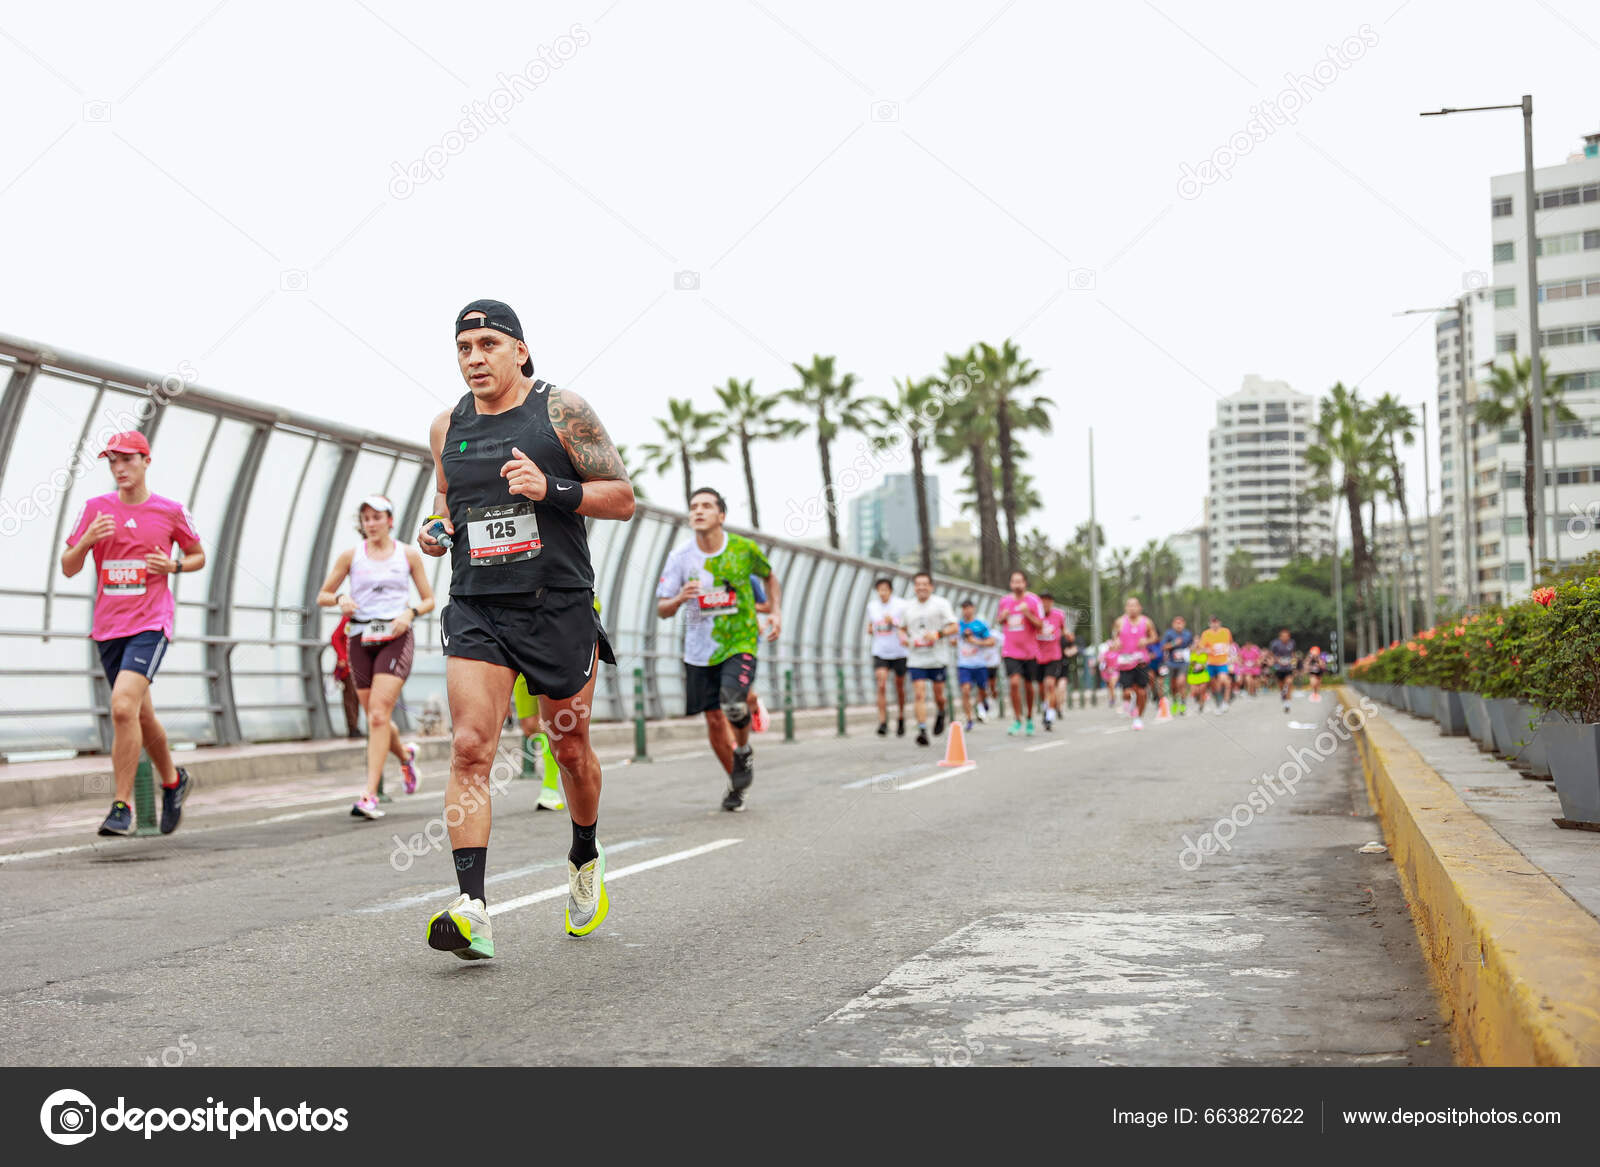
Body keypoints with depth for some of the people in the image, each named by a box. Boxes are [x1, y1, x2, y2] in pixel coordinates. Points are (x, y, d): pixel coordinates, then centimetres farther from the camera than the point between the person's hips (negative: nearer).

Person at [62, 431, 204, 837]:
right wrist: (87, 540, -14)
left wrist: (174, 564, -7)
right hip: (108, 628, 4)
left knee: (123, 706, -22)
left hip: (151, 625, -4)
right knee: (141, 716, 14)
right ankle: (173, 781, 38)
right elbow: (68, 568, 6)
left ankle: (122, 807, -16)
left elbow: (198, 555, 14)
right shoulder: (95, 508, 5)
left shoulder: (171, 511, 0)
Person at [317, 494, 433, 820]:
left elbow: (429, 600, 11)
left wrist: (410, 612, -10)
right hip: (361, 639, 3)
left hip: (396, 638, -3)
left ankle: (369, 795, -19)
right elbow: (322, 596, 12)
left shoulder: (408, 554, 6)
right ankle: (405, 754, 42)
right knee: (375, 717, 7)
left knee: (378, 714, -17)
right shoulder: (351, 555, 8)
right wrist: (340, 599, -10)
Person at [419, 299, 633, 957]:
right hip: (476, 610, 2)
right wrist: (435, 526, 3)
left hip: (559, 607, -2)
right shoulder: (447, 428, 10)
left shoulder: (563, 412, -2)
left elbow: (622, 498, -2)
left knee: (570, 747, 12)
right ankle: (472, 912, -19)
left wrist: (551, 489, -17)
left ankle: (586, 859, 40)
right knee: (470, 748, -15)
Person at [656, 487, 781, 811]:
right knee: (714, 720, 5)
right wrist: (679, 599, -25)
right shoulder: (680, 557, -6)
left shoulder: (744, 549, -7)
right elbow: (662, 610, -3)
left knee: (734, 704, -25)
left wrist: (776, 613, 0)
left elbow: (769, 577, 14)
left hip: (740, 642, -2)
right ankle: (736, 785, 27)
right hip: (699, 650, 2)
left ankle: (743, 751, 8)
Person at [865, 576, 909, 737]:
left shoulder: (901, 605, -6)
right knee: (882, 686, -15)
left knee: (900, 687, 11)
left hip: (899, 652, -1)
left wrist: (894, 622, -22)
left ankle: (901, 718, 32)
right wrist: (870, 630, -2)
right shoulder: (871, 606, 6)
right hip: (880, 653, 2)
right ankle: (883, 723, -17)